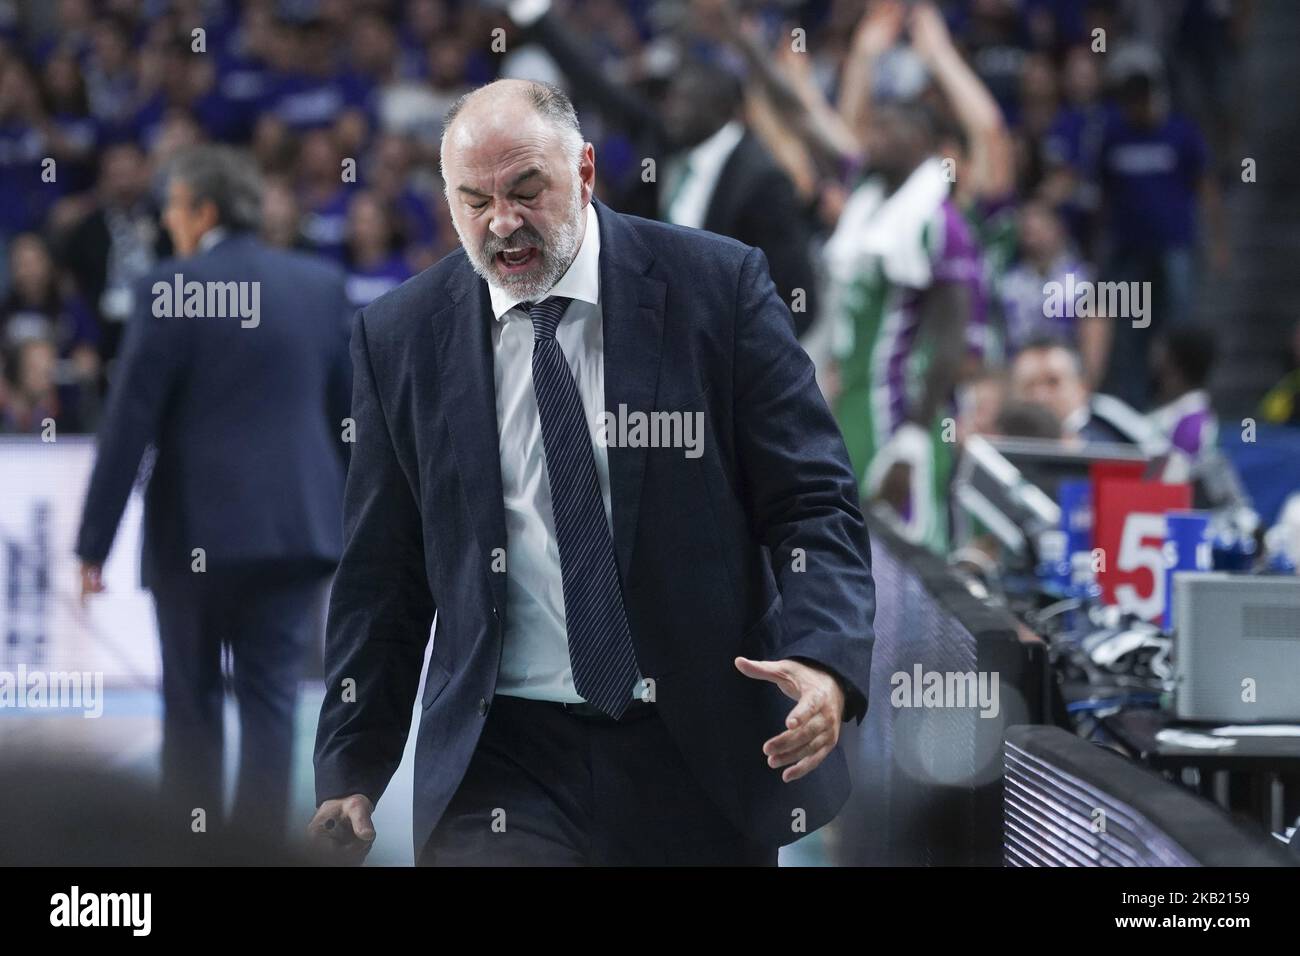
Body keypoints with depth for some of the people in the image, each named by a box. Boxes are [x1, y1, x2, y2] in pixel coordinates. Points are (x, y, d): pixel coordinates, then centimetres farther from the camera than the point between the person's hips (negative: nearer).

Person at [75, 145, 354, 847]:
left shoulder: (170, 291, -8)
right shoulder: (321, 285, 6)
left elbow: (129, 424, -9)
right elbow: (348, 414, 9)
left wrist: (94, 545, -5)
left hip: (196, 528, -3)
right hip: (297, 526, 3)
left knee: (191, 704, 9)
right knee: (271, 697, 5)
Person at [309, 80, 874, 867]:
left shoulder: (718, 285, -2)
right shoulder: (400, 337, 4)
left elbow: (815, 502, -3)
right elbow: (382, 580, 8)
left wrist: (824, 660, -21)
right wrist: (351, 776, 0)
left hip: (701, 758, 0)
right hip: (503, 766, 0)